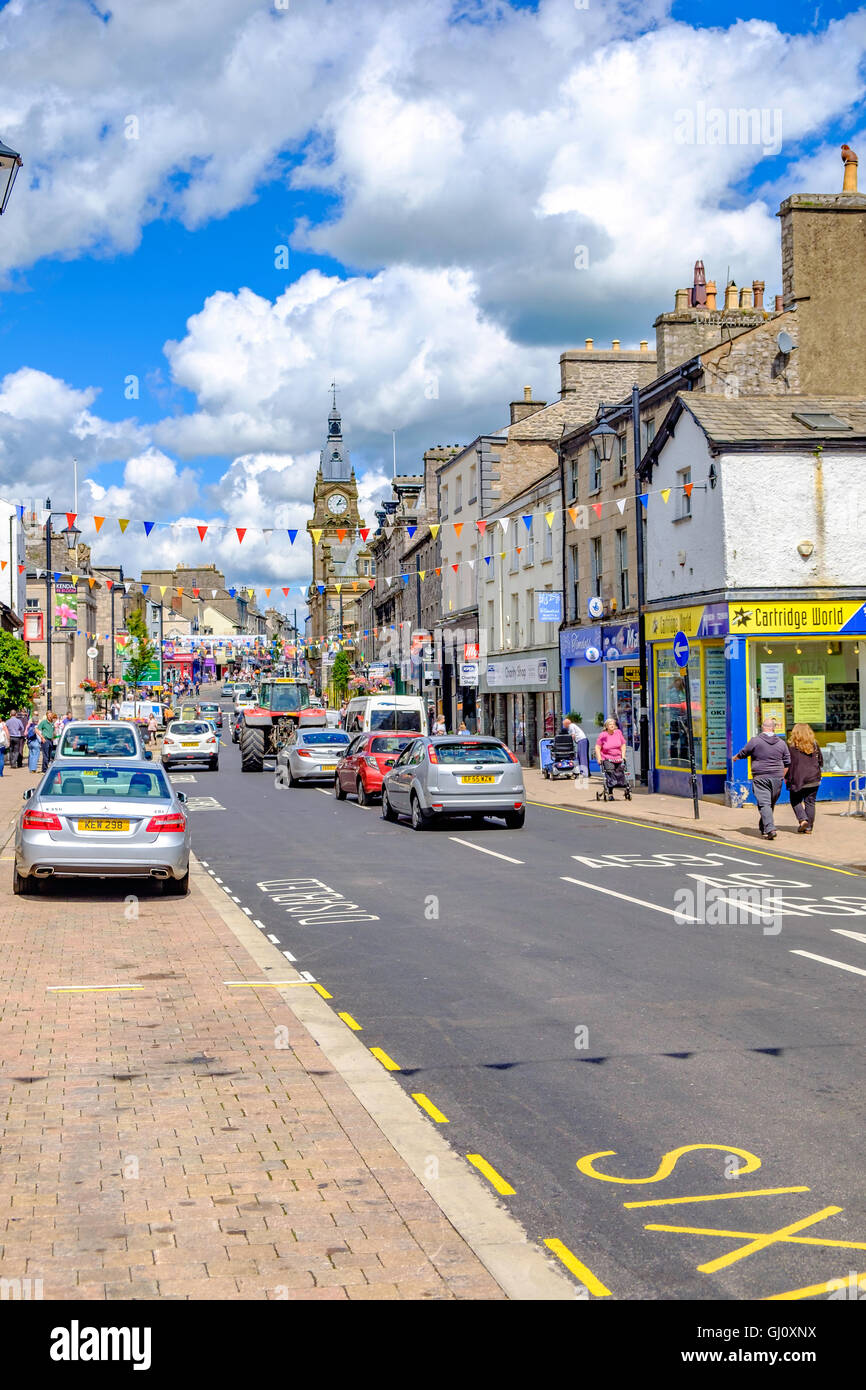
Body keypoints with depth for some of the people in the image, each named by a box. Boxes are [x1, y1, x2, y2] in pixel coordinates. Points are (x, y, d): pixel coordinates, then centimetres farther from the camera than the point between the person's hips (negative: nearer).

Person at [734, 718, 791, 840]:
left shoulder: (755, 741, -5)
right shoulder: (781, 743, 7)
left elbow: (743, 753, 9)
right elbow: (787, 763, 11)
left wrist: (735, 758, 30)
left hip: (760, 777, -4)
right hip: (777, 778, 4)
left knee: (764, 804, -8)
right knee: (771, 804, 16)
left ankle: (770, 829, -22)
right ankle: (763, 827, 29)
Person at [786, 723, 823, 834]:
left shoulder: (791, 746, -6)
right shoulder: (814, 744, 3)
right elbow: (821, 761, 10)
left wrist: (786, 777, 6)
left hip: (797, 779, -3)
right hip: (813, 779, 3)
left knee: (795, 801, 13)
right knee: (810, 802, 8)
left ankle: (802, 819, -8)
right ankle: (809, 827, 7)